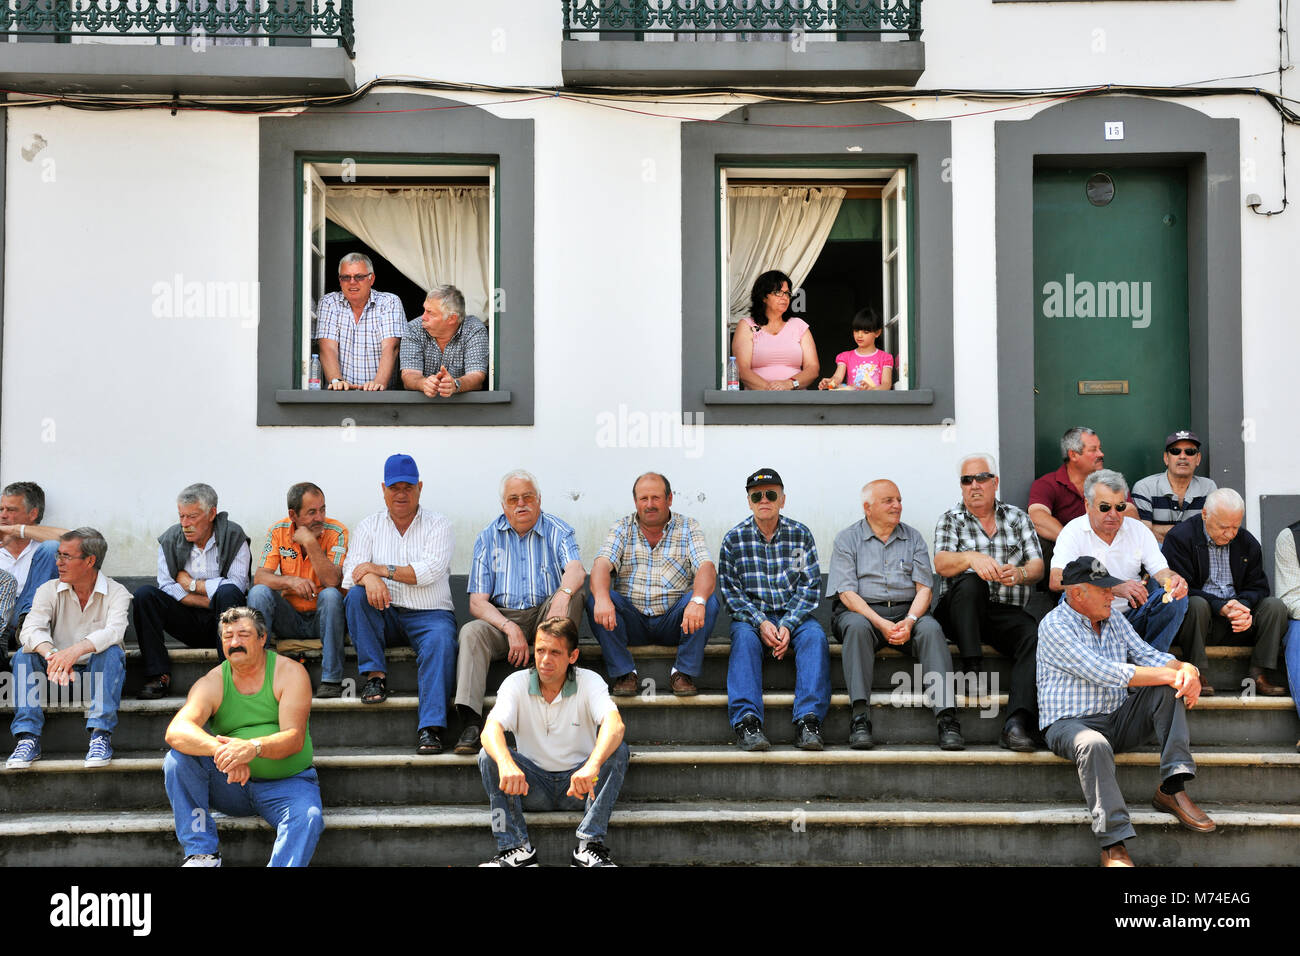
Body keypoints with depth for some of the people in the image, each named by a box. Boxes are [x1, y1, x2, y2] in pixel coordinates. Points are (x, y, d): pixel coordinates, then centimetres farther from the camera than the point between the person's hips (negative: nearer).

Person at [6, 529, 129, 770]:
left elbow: (114, 632, -27)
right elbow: (32, 629, -16)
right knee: (25, 654, -21)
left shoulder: (117, 593, -8)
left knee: (112, 652, -31)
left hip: (98, 675, -3)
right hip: (59, 676, 3)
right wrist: (52, 655, -38)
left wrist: (75, 651, -45)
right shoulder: (49, 590, 1)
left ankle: (101, 736, -35)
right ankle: (28, 738, -25)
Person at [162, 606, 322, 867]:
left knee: (307, 818, -33)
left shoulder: (290, 672, -5)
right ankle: (202, 853, -15)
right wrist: (219, 748, -39)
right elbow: (176, 731, -18)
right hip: (231, 785, 3)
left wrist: (253, 747, -37)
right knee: (177, 760, -18)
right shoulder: (211, 683, 0)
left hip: (287, 783, -3)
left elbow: (295, 738, -16)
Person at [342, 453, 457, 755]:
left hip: (429, 614, -2)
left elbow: (428, 572, -12)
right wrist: (370, 579, -26)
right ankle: (375, 675, -22)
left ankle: (430, 727, -39)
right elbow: (351, 575, -1)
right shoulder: (369, 526, 11)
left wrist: (377, 568, -12)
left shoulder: (438, 525, 4)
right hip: (384, 615, 2)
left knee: (441, 640, -32)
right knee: (356, 596, -26)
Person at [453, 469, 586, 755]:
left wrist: (563, 594, -45)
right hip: (501, 618, 0)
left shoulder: (558, 531, 3)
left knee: (573, 594, -28)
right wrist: (510, 628, -19)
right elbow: (477, 602, 0)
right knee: (470, 632, -29)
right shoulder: (488, 538, 7)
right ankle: (470, 723, -40)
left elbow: (576, 570, -20)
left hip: (545, 616, 0)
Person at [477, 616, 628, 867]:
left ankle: (589, 846, -28)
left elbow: (615, 725, -30)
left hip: (578, 786, -1)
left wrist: (592, 766, -50)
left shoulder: (589, 682, -10)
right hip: (531, 785, 1)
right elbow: (491, 729, -23)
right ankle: (516, 849, -26)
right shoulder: (516, 683, -7)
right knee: (489, 756, -23)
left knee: (618, 751, -26)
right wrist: (506, 764, -47)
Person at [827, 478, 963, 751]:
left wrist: (909, 621, -15)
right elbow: (847, 593, -4)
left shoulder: (913, 538, 15)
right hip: (862, 612, -2)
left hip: (907, 612, 2)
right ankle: (860, 719, -43)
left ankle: (947, 718, -39)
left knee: (930, 629, -30)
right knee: (857, 627, -36)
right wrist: (881, 624, -19)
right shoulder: (847, 539, 7)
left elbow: (924, 588, 6)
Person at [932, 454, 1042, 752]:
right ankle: (971, 669, -33)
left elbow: (1037, 567, 7)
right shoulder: (950, 520, 11)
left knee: (1036, 636, -30)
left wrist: (1019, 573, -18)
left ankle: (1016, 724, -41)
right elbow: (941, 564, -8)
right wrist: (971, 558, -29)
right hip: (960, 612, -1)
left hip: (1007, 613, 1)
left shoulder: (1017, 517, 17)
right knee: (971, 582, -35)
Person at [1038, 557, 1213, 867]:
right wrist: (1168, 674, -20)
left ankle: (1172, 789, -20)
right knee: (1095, 746, -39)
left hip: (1118, 721, 7)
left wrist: (1186, 669, -14)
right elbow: (1104, 673, -21)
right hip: (1070, 725, -7)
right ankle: (1114, 846, -39)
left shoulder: (1114, 621, 15)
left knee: (1167, 689, -11)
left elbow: (1148, 655, 9)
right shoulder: (1054, 625, -11)